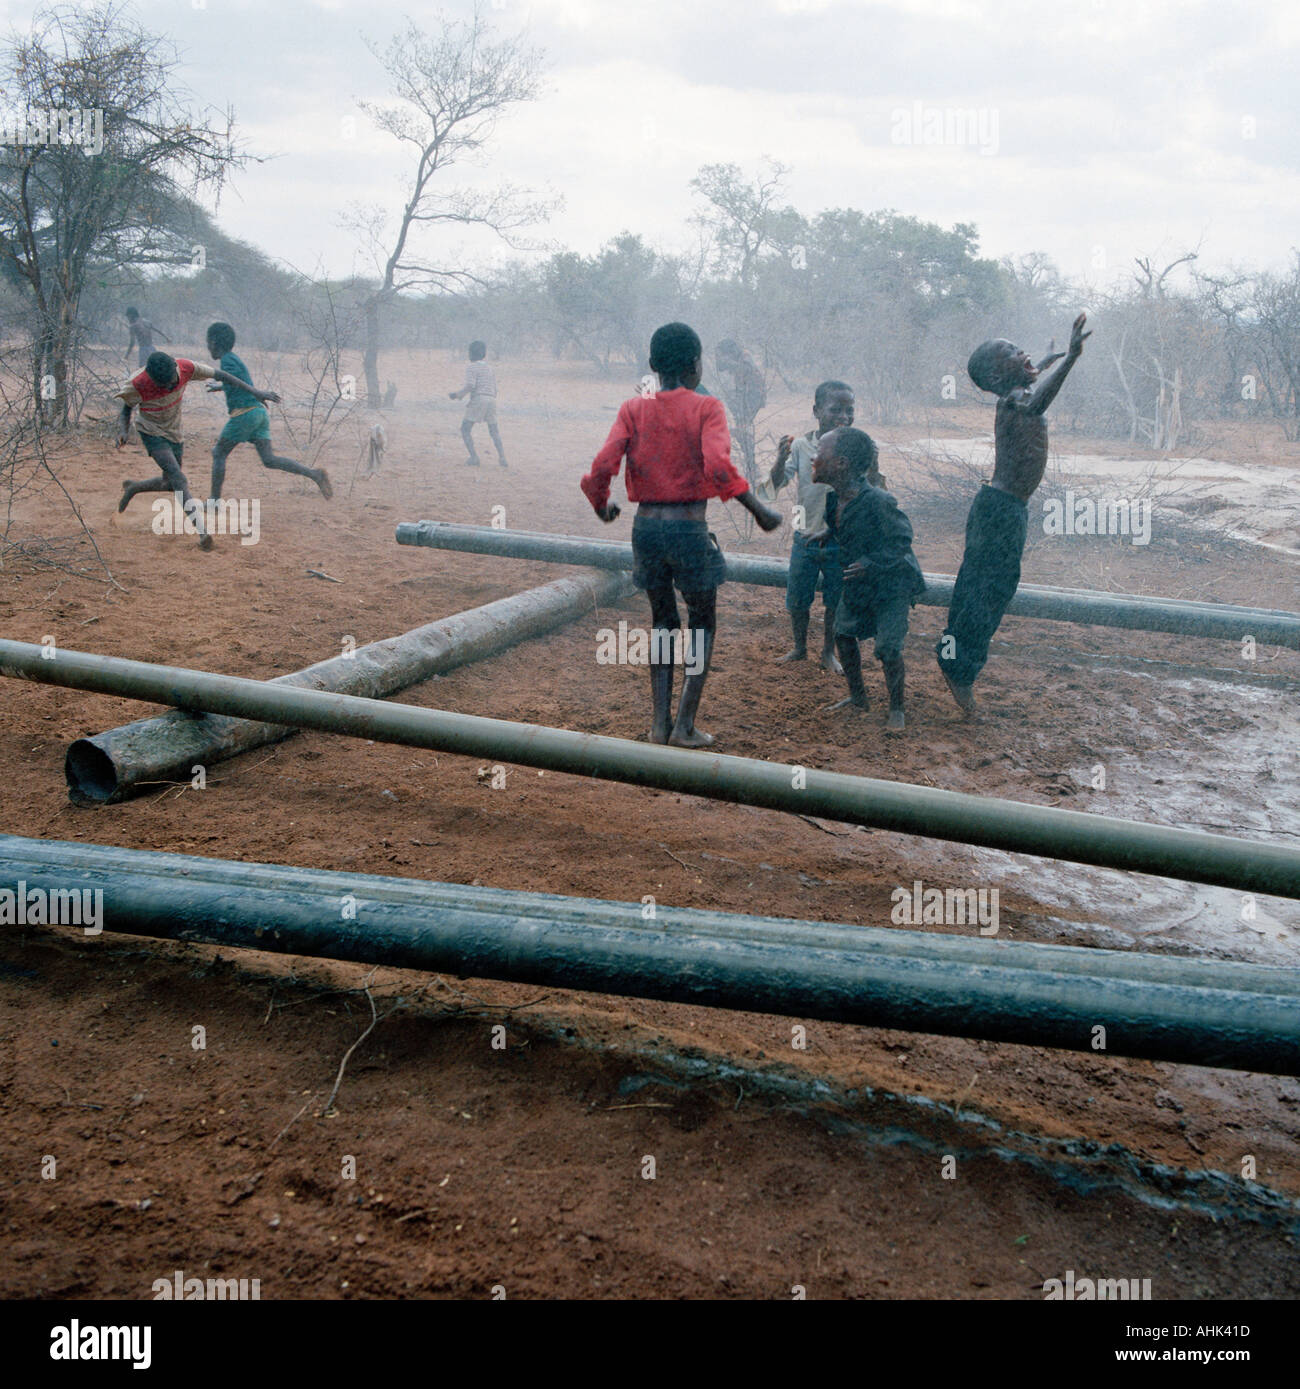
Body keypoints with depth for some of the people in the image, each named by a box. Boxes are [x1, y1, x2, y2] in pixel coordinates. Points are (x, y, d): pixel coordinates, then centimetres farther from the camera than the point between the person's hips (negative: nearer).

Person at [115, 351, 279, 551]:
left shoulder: (185, 367, -21)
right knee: (177, 477, -24)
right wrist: (123, 431, -29)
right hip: (151, 433, -5)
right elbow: (126, 407, -8)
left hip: (174, 433, 5)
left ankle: (132, 488, 44)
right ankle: (202, 531, -36)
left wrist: (254, 392, -9)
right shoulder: (138, 385, -27)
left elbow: (219, 376, -11)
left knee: (170, 484, 15)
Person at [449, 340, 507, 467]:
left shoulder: (471, 367, 1)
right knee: (494, 432, 14)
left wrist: (457, 394, -3)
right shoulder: (490, 369, 21)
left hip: (478, 399, -6)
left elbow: (470, 386, -14)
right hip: (491, 400, 6)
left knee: (465, 430, 1)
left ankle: (474, 457, -11)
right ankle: (502, 458, 1)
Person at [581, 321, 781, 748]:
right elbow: (718, 468, -22)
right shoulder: (706, 408, -6)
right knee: (702, 625, 14)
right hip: (689, 526, -4)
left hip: (646, 525, 4)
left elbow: (603, 466, -7)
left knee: (662, 623, 20)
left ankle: (660, 722, 18)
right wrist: (760, 512, -12)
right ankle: (685, 725, 8)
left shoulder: (633, 410, 3)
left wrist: (602, 507, 13)